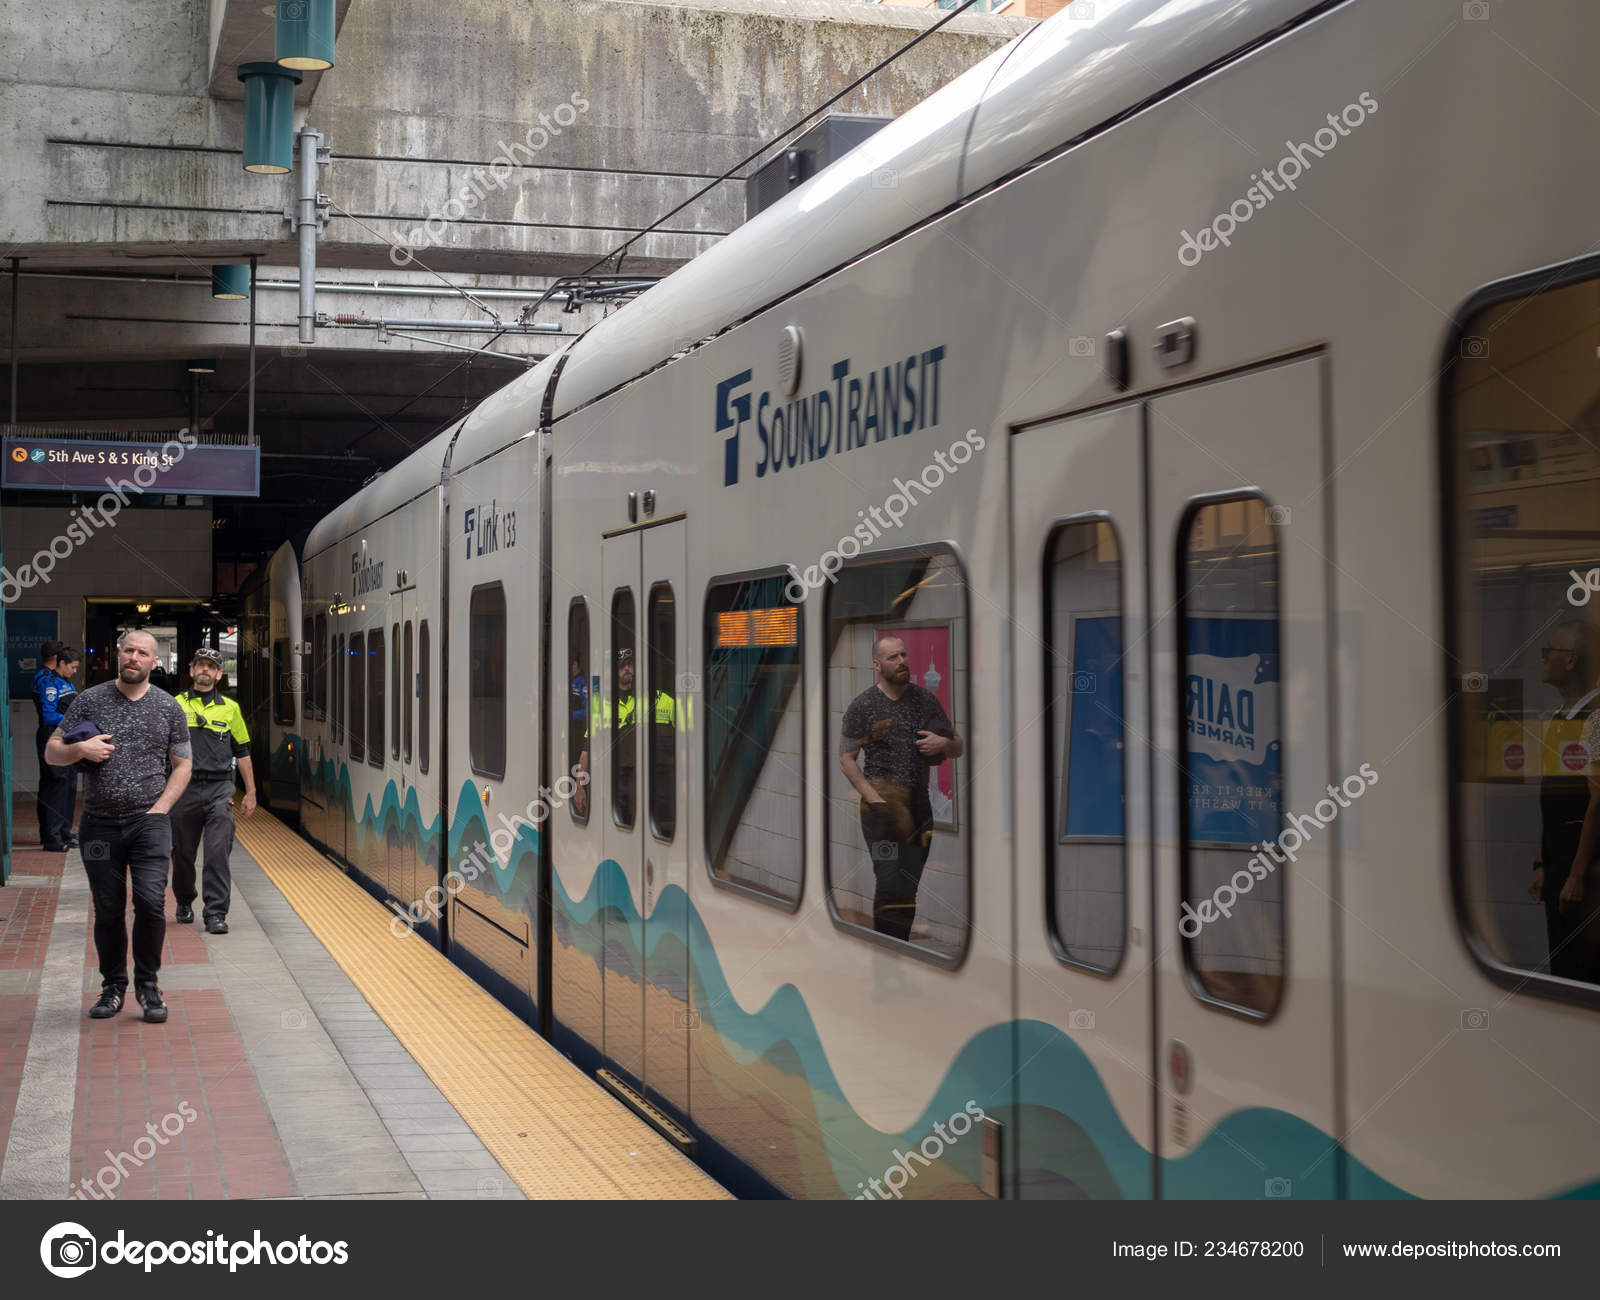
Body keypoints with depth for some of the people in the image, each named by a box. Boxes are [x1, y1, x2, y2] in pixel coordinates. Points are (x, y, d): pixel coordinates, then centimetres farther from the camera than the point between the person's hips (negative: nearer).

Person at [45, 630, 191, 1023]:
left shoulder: (168, 707, 6)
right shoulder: (90, 700, 6)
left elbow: (182, 765, 10)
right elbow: (52, 753, 9)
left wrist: (160, 807, -3)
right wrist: (80, 748, -13)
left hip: (149, 823, -1)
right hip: (100, 823, 1)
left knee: (151, 902, -14)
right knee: (108, 910, 6)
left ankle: (148, 984, 2)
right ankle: (113, 987, 21)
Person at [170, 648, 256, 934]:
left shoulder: (230, 709, 9)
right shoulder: (175, 706, 7)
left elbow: (242, 752, 14)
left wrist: (251, 792, 13)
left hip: (220, 790, -1)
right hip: (184, 789, 1)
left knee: (218, 853, -11)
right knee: (182, 853, 10)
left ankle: (216, 913, -9)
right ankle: (184, 903, 32)